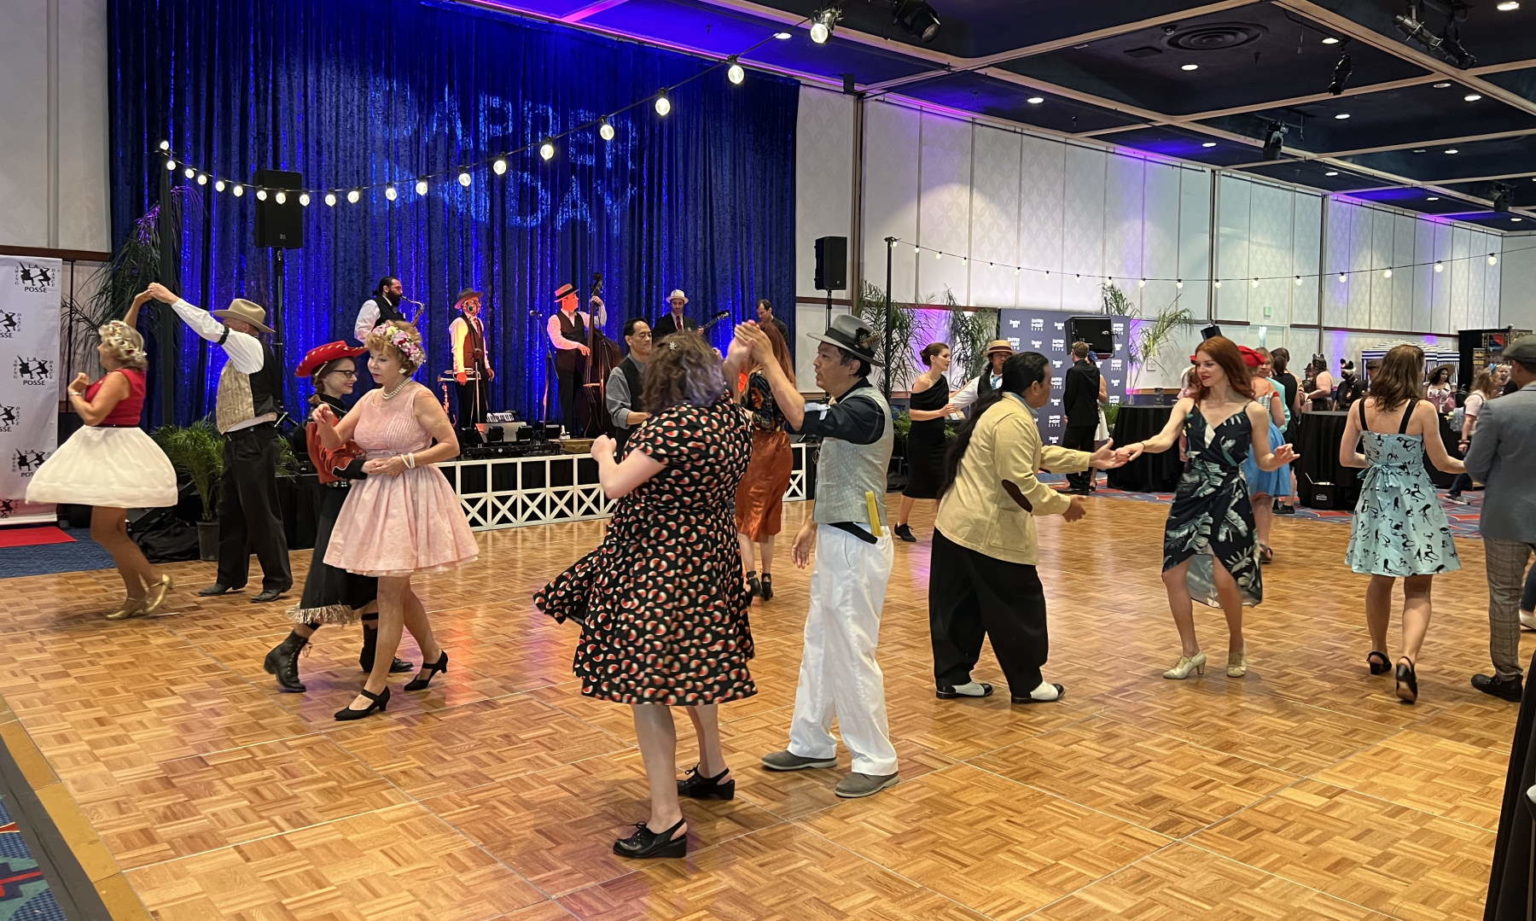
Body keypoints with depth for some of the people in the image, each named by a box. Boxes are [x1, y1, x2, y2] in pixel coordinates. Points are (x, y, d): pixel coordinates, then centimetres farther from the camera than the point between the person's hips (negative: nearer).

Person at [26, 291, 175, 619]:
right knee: (114, 530, 10)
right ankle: (135, 596, 10)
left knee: (102, 531, -9)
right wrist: (136, 305, 25)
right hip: (114, 453, 10)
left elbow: (92, 415, -25)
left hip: (116, 454, -10)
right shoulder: (130, 371, 10)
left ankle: (155, 580, -7)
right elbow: (126, 336, 28)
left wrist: (73, 393, -7)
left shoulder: (117, 378, -17)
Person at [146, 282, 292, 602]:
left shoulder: (252, 347, -11)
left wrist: (172, 299, -13)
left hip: (254, 442, -10)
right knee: (230, 512, 14)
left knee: (260, 513, -6)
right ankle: (230, 578, 23)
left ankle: (277, 581, 2)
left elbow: (210, 328, -17)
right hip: (238, 442, 10)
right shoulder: (240, 354, 17)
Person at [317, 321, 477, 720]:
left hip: (409, 497, -7)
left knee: (389, 592, -5)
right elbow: (333, 443, 6)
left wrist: (404, 461, -18)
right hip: (374, 497, 7)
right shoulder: (370, 399, 9)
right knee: (397, 590, 16)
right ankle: (432, 654, 35)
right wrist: (324, 422, -15)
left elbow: (451, 446, -12)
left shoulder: (420, 397, -10)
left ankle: (376, 687, 1)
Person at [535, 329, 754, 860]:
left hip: (659, 566, -9)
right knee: (692, 665, 25)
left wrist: (604, 453, -2)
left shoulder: (673, 423, -21)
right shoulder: (733, 419, 3)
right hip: (710, 558, 9)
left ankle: (666, 820, -4)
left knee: (646, 682, -5)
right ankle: (713, 772, 40)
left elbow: (615, 485, -21)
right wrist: (729, 372, 29)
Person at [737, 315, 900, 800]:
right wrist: (813, 523, 22)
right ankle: (811, 744, 29)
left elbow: (803, 419, -35)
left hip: (856, 546, -10)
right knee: (819, 646, 17)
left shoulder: (866, 407, -19)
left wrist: (767, 359, -28)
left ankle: (876, 760, 11)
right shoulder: (847, 405, 12)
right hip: (835, 541, 10)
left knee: (852, 653, -3)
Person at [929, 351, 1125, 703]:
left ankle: (952, 678, 22)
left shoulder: (1000, 409, 17)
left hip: (957, 523, 10)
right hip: (987, 530, -10)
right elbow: (1019, 481, -23)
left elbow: (1039, 454, 25)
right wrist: (1063, 504, -11)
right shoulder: (1015, 420, -17)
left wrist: (1089, 459, 24)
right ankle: (1027, 684, 16)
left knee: (960, 606, 14)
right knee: (1019, 605, 4)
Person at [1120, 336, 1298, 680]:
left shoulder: (1253, 411, -4)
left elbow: (1263, 461, 2)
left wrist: (1278, 459, -21)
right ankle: (1190, 653, 17)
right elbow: (1165, 439, -14)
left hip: (1230, 500, -3)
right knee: (1173, 573, 1)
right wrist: (1142, 445, -35)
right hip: (1190, 496, 3)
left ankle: (1236, 645, 22)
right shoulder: (1188, 404, 1)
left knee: (1223, 578, -8)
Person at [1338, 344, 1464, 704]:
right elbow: (1441, 462, -5)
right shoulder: (1423, 409, -13)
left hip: (1376, 499, 4)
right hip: (1414, 501, -4)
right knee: (1417, 590, 0)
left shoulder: (1360, 408, -2)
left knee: (1380, 581, 19)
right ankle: (1407, 659, -19)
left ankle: (1378, 653, 30)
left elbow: (1346, 458, 3)